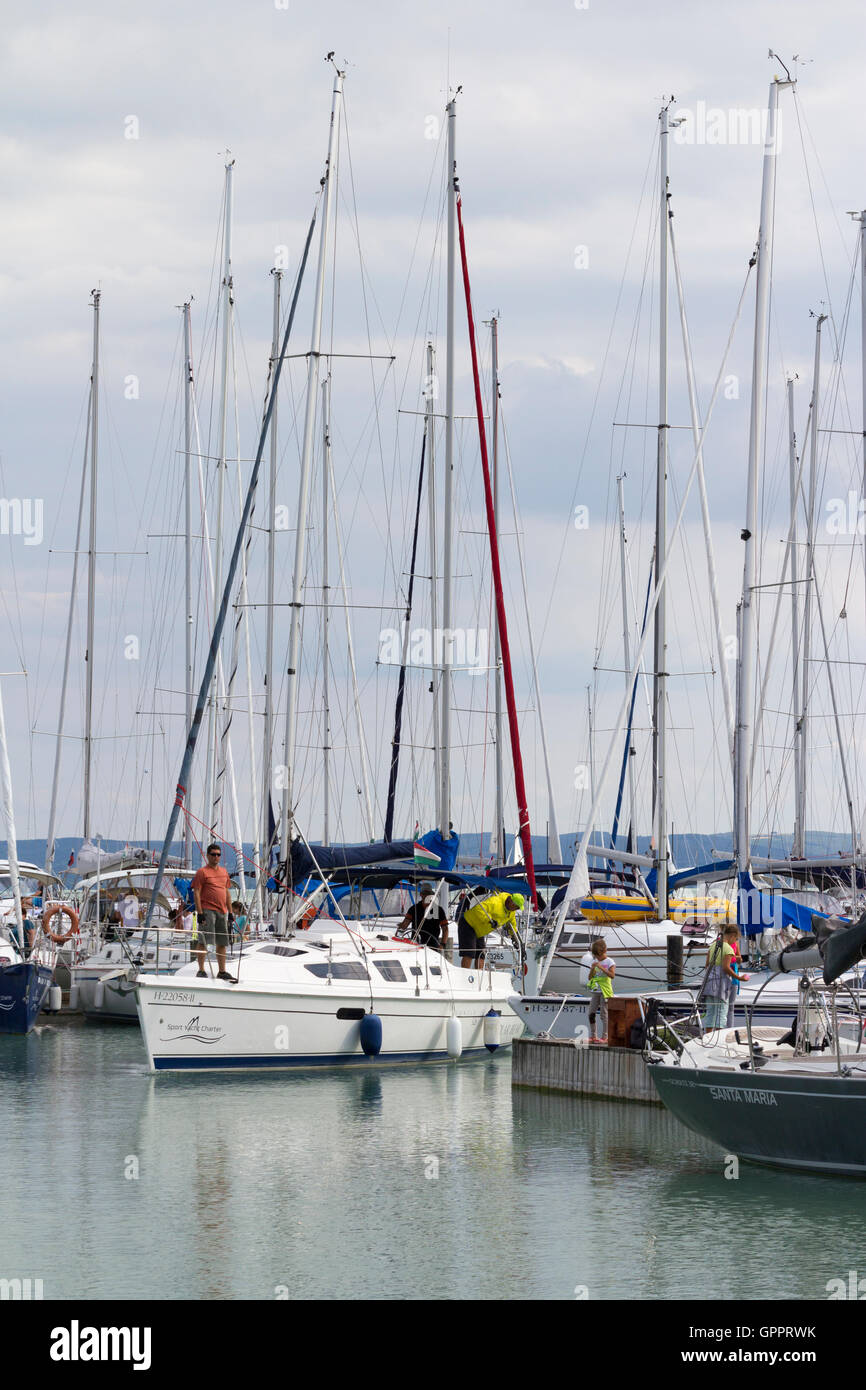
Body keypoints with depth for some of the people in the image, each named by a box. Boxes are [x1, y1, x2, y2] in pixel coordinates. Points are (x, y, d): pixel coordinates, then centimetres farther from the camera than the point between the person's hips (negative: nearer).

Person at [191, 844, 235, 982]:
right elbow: (196, 893, -8)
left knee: (222, 943, 9)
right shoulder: (202, 872, -3)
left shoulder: (223, 872, 17)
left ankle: (222, 971, 16)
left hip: (222, 911, 7)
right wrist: (200, 912, -15)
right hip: (207, 910, -7)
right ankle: (201, 970, -5)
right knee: (203, 941, -8)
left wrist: (230, 911, 17)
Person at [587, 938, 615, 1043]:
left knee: (604, 1013, -6)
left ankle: (604, 1037, -3)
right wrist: (593, 969, -8)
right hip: (596, 991, 6)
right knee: (591, 1013, 4)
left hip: (605, 991, -6)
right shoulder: (595, 961, 12)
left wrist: (601, 968, -23)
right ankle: (592, 1036, 11)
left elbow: (612, 975, -18)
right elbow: (590, 977, 10)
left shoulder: (609, 962, -4)